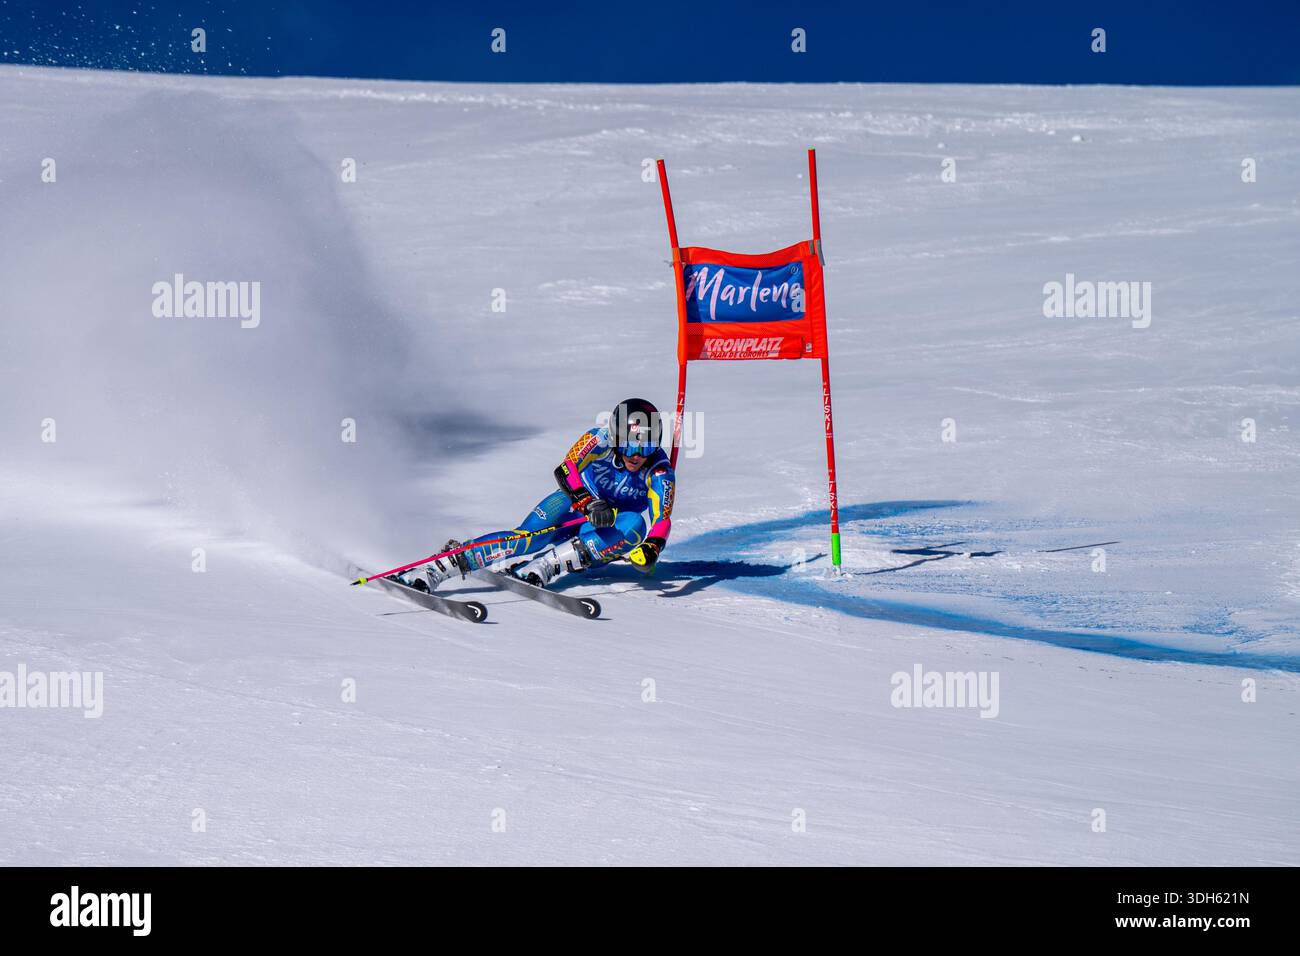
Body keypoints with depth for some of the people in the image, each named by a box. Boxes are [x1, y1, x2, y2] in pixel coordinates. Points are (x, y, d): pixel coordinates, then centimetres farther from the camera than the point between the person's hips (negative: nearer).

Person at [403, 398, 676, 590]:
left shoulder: (660, 471, -22)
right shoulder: (600, 440, -21)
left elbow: (662, 516, -31)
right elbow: (566, 471, -30)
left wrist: (652, 547, -51)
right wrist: (589, 504, -46)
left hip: (606, 538, 1)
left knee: (634, 525, -34)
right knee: (528, 537, -29)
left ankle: (542, 567, -42)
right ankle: (434, 569, -34)